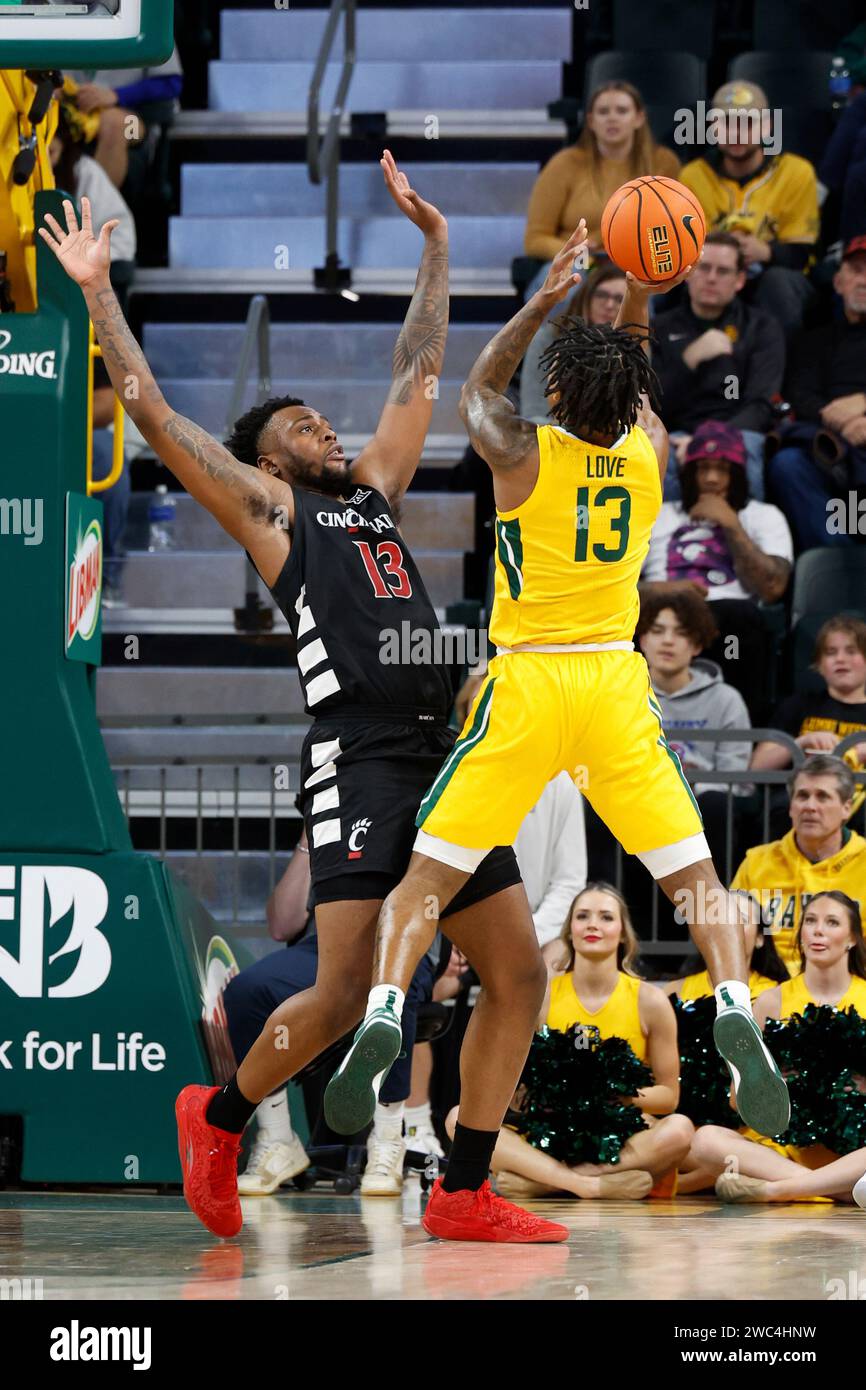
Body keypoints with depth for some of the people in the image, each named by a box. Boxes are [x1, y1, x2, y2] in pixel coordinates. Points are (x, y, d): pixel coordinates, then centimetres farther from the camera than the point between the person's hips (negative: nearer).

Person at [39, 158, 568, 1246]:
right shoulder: (266, 506, 8)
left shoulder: (373, 493, 24)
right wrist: (98, 293, -1)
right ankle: (218, 1117, 13)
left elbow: (417, 374, 32)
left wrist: (434, 245, 34)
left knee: (520, 973, 2)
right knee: (340, 999, -13)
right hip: (359, 759, -7)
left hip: (443, 757, 7)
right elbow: (156, 419, 1)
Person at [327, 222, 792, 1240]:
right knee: (693, 872, 7)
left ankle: (383, 1012, -20)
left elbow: (476, 388, 15)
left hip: (526, 685, -2)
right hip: (616, 682, 2)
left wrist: (544, 299, 12)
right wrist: (638, 297, 14)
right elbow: (633, 382, 24)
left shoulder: (524, 458, -7)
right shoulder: (650, 455, 2)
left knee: (428, 873, 0)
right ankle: (735, 1010, -16)